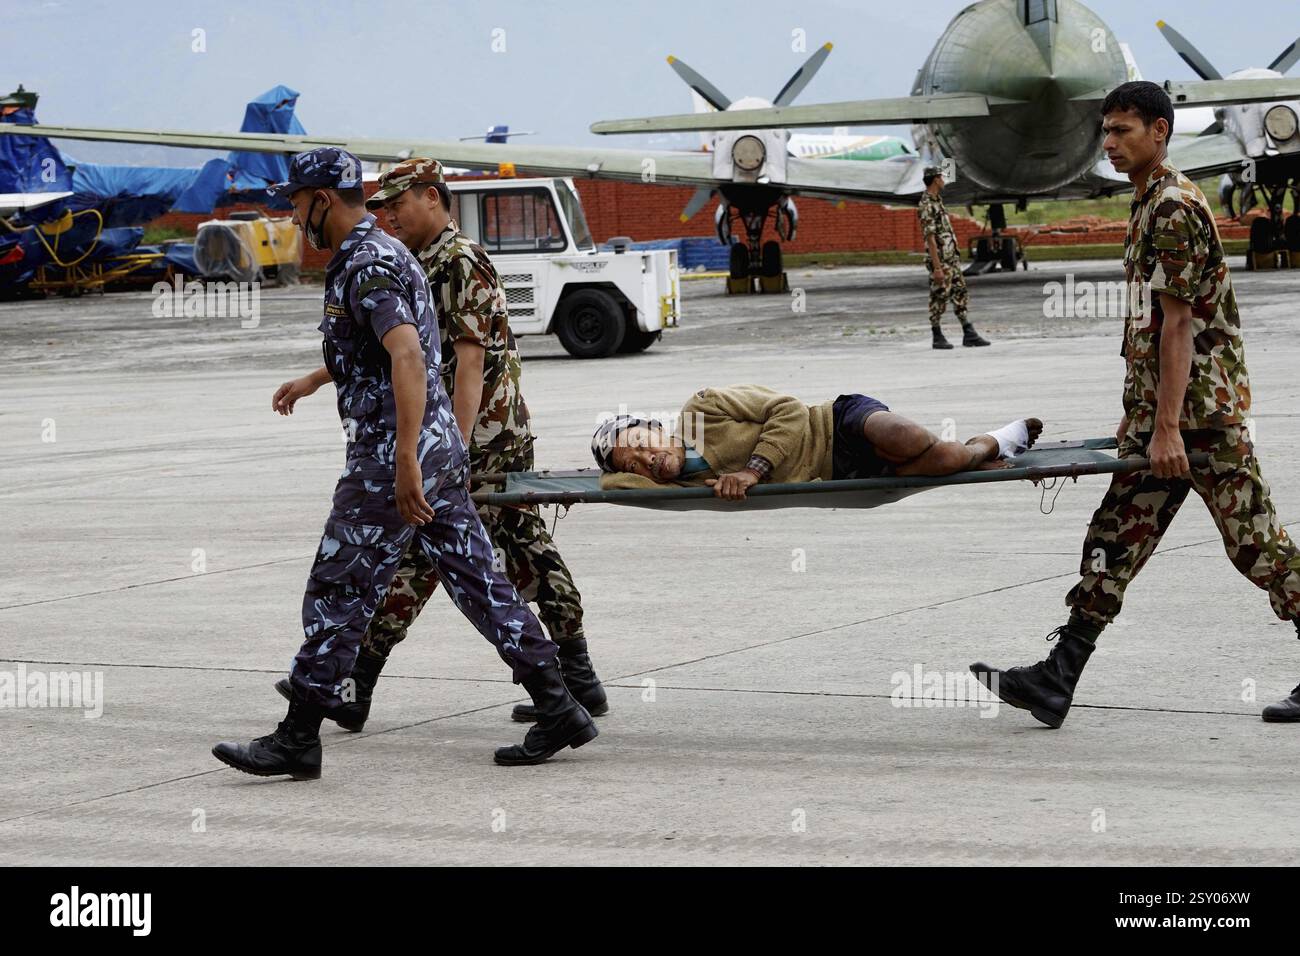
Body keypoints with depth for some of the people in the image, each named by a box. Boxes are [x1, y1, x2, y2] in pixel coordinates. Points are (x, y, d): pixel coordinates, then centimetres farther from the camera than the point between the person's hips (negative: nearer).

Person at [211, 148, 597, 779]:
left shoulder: (367, 266, -15)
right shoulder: (377, 253, 18)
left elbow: (408, 356, -29)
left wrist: (405, 462, -35)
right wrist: (308, 382, 52)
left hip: (391, 458, -10)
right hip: (442, 450, 10)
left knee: (337, 594, -3)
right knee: (478, 584, 10)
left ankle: (298, 739, 2)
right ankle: (558, 710, 9)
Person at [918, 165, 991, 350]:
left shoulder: (936, 202, 14)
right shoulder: (926, 206, -18)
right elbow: (930, 239, -22)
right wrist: (937, 267, -24)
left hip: (951, 259, 9)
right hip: (940, 260, -9)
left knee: (960, 295, 7)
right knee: (939, 299, -2)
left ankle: (969, 335, 7)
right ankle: (937, 338, 6)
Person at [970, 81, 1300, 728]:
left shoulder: (1176, 208, -13)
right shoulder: (1146, 207, 17)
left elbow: (1178, 325, -19)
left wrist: (1167, 427, -22)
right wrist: (1138, 418, 23)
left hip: (1203, 410, -10)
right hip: (1157, 416, 10)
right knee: (1114, 539, 5)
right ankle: (1057, 680, 4)